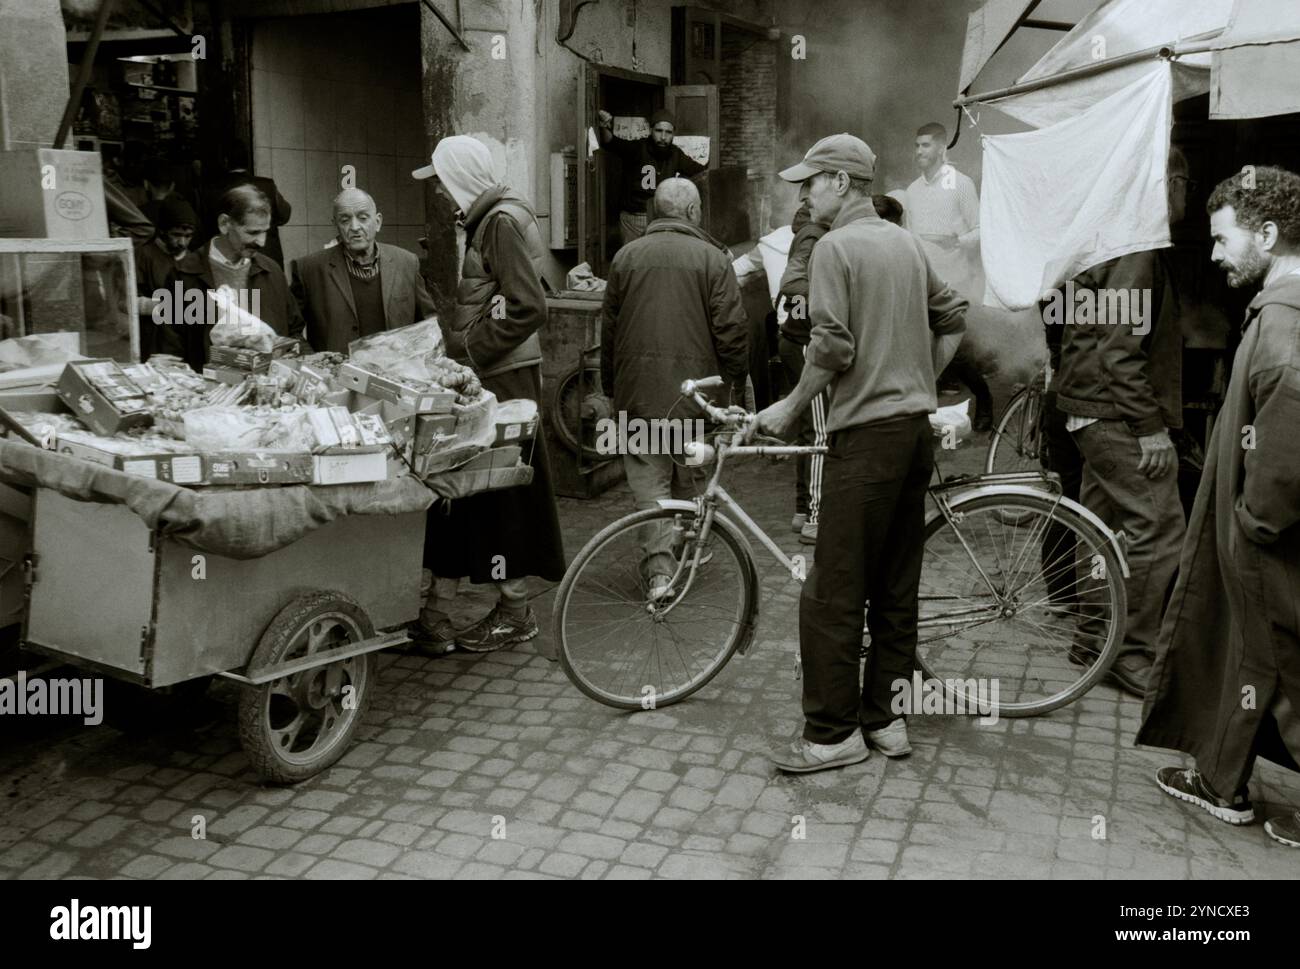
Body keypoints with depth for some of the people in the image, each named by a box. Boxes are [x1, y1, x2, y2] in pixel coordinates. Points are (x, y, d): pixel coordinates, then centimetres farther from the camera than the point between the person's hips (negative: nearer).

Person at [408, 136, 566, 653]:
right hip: (483, 376, 10)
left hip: (505, 377, -10)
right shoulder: (486, 219, 16)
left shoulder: (504, 221, -14)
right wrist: (454, 338, 10)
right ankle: (436, 615, 16)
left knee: (503, 491, 0)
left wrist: (470, 347, -16)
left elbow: (528, 307, -21)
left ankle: (515, 611, 14)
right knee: (461, 489, 10)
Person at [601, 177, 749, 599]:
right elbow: (731, 330, -6)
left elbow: (608, 327, 11)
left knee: (649, 479, 2)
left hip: (638, 389, 1)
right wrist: (736, 383, 7)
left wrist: (610, 385, 21)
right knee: (690, 477, 13)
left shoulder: (626, 256, 6)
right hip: (694, 387, -1)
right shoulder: (712, 258, -3)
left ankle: (658, 566, -9)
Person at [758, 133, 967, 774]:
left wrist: (790, 408, -4)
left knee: (834, 593, -3)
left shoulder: (835, 247, -9)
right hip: (917, 427, 9)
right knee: (897, 587, 12)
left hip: (867, 431, -9)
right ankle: (885, 717, 20)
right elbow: (952, 319, 21)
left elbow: (831, 348, -16)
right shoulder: (906, 243, 15)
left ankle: (832, 733, 2)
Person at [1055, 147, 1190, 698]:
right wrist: (1151, 426, -20)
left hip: (1094, 410, 11)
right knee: (1157, 529, -8)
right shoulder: (1136, 245, -14)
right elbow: (1120, 345, -22)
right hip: (1120, 415, -11)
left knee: (1105, 525, 15)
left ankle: (1093, 639, 23)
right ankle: (1133, 655, -2)